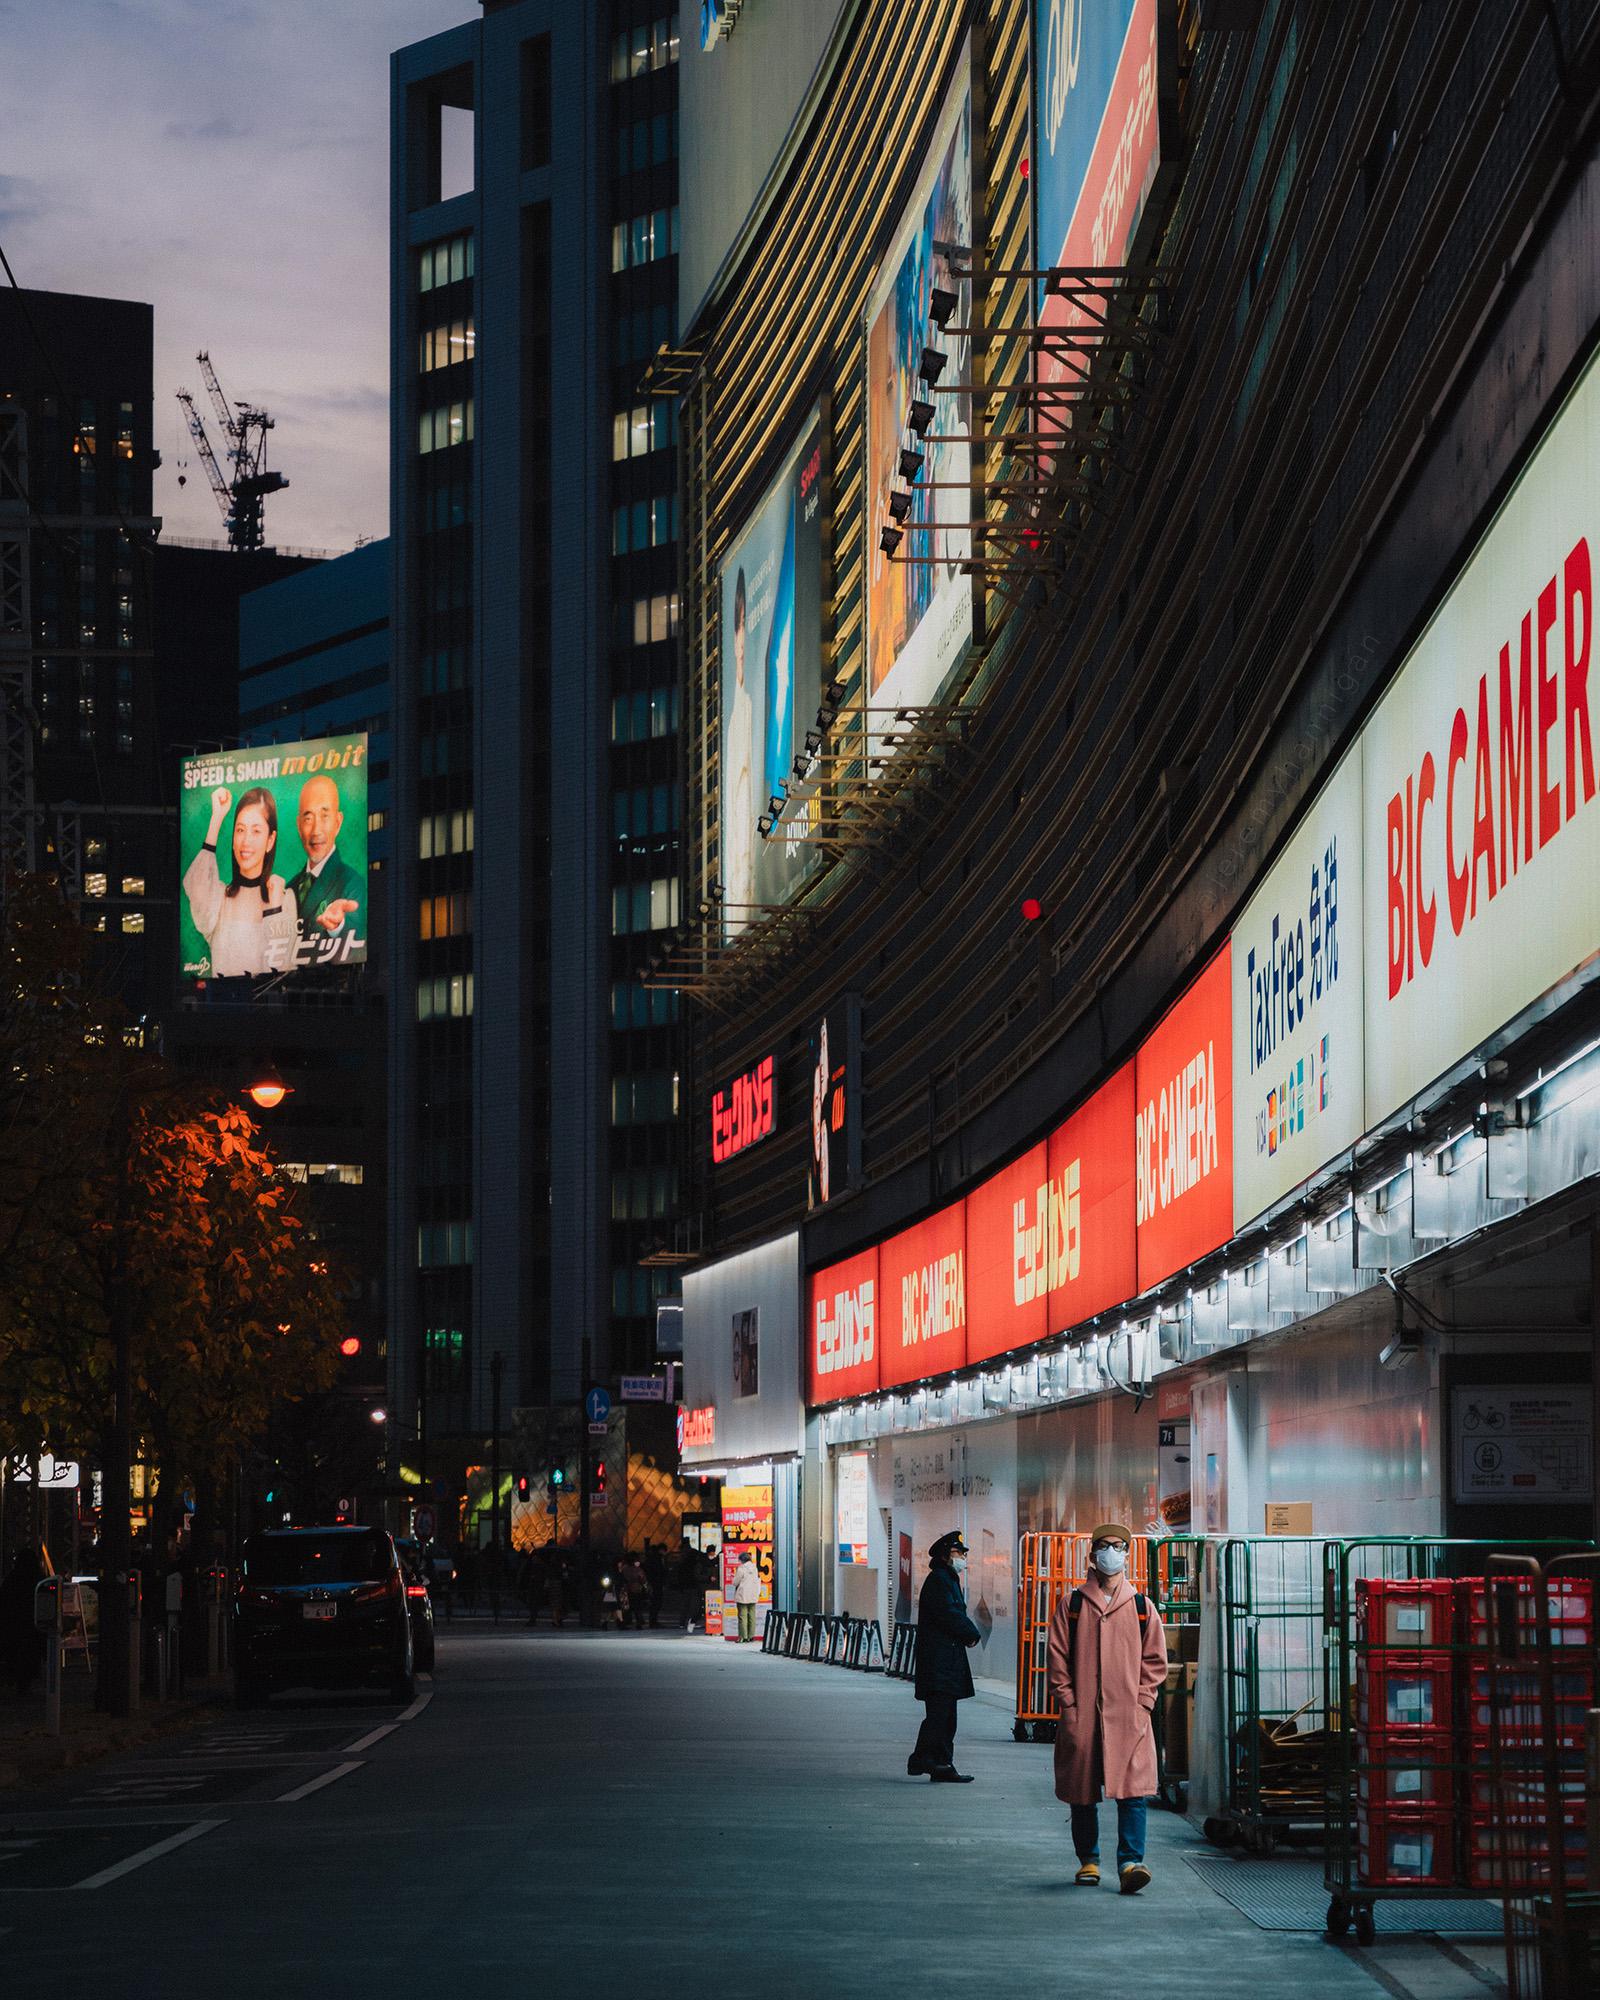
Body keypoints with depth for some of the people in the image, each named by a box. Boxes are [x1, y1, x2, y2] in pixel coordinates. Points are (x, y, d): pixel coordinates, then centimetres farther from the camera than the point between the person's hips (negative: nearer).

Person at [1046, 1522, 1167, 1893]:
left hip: (1130, 1718, -1)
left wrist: (1141, 1703, -1)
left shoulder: (1142, 1607, 9)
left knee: (1133, 1790, -12)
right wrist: (1069, 1703, -3)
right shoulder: (1072, 1605, 8)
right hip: (1082, 1718, 1)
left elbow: (1155, 1660, 9)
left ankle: (1130, 1862, -15)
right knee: (1082, 1792, 6)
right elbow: (1056, 1657, 6)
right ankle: (1088, 1860, 20)